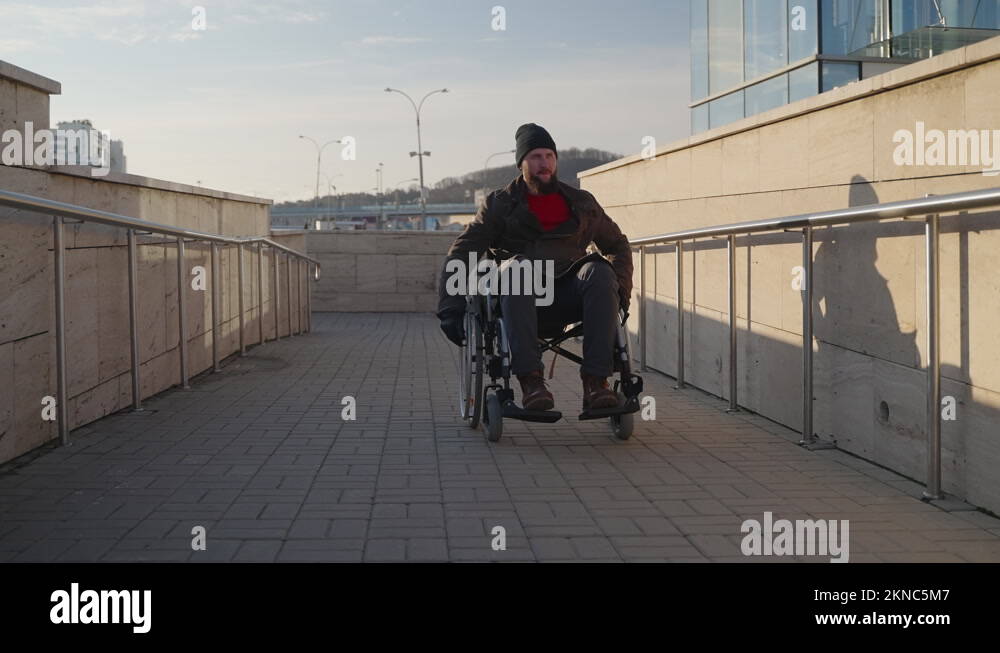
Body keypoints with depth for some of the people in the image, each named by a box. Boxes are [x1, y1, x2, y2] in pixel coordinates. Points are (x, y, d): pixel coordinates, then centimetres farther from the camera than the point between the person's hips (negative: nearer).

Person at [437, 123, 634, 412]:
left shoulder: (582, 203, 21)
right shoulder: (501, 204, 14)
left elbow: (618, 245, 29)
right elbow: (460, 253, 10)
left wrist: (620, 291, 10)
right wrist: (450, 307, -3)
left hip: (568, 297, 2)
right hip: (521, 300, -2)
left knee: (599, 272, -31)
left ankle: (595, 381, -38)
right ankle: (530, 379, -45)